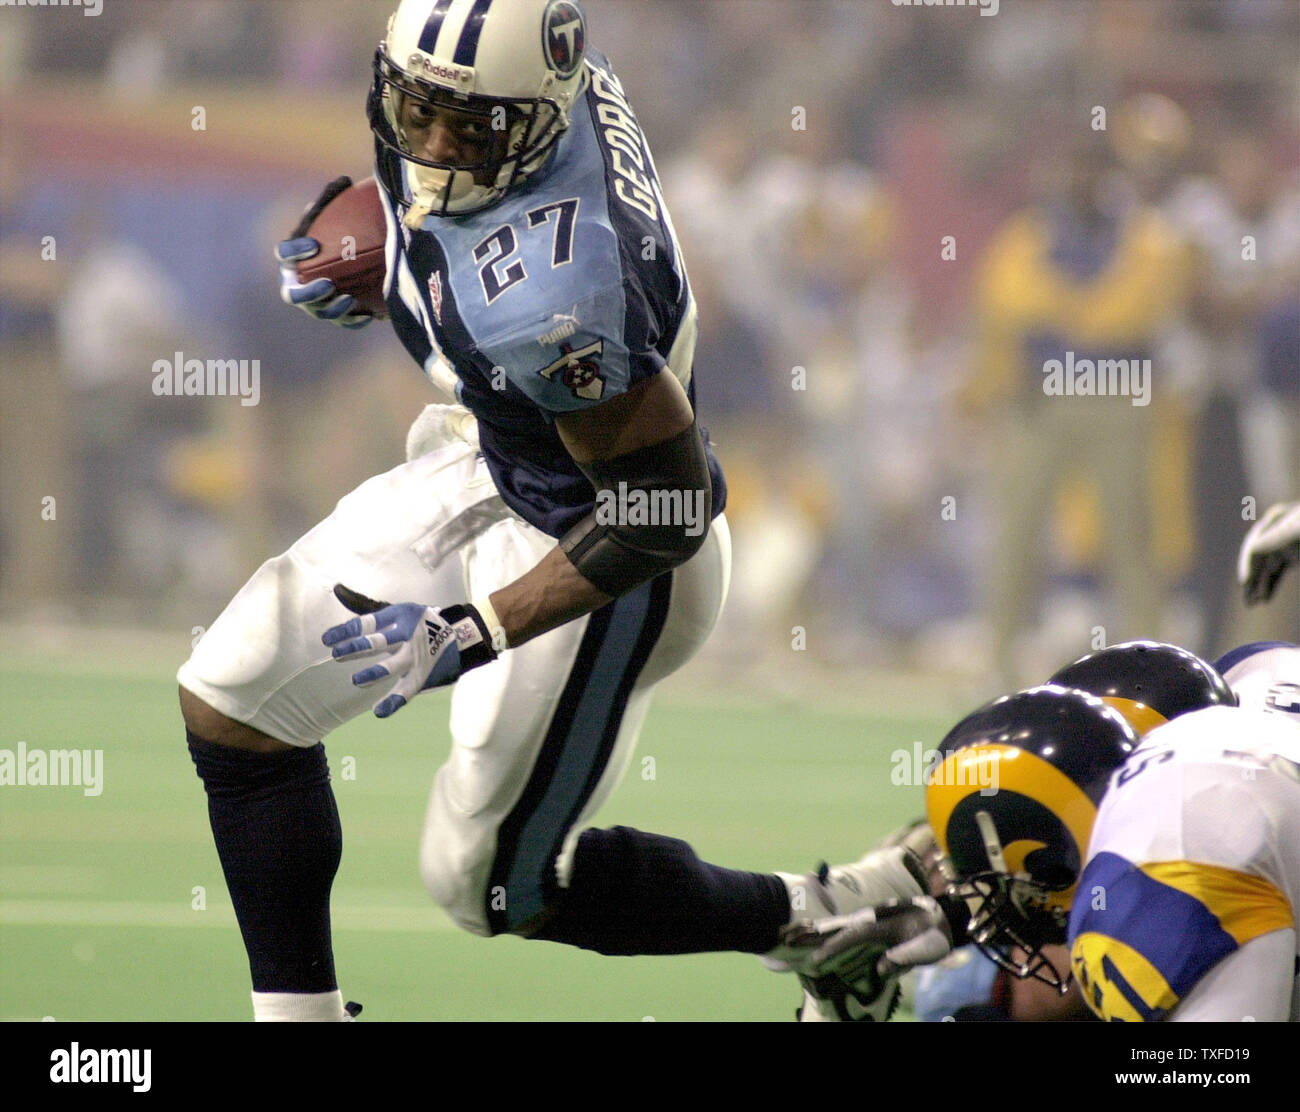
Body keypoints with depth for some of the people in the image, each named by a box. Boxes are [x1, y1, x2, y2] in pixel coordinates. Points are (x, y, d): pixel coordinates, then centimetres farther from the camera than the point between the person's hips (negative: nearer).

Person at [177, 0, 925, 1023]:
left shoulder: (550, 297, -40)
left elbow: (664, 512, -31)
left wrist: (472, 634, -28)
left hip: (595, 554, -9)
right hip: (486, 474, 9)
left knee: (495, 886, 8)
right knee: (230, 703, 8)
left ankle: (822, 921, 24)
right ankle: (298, 1018, 20)